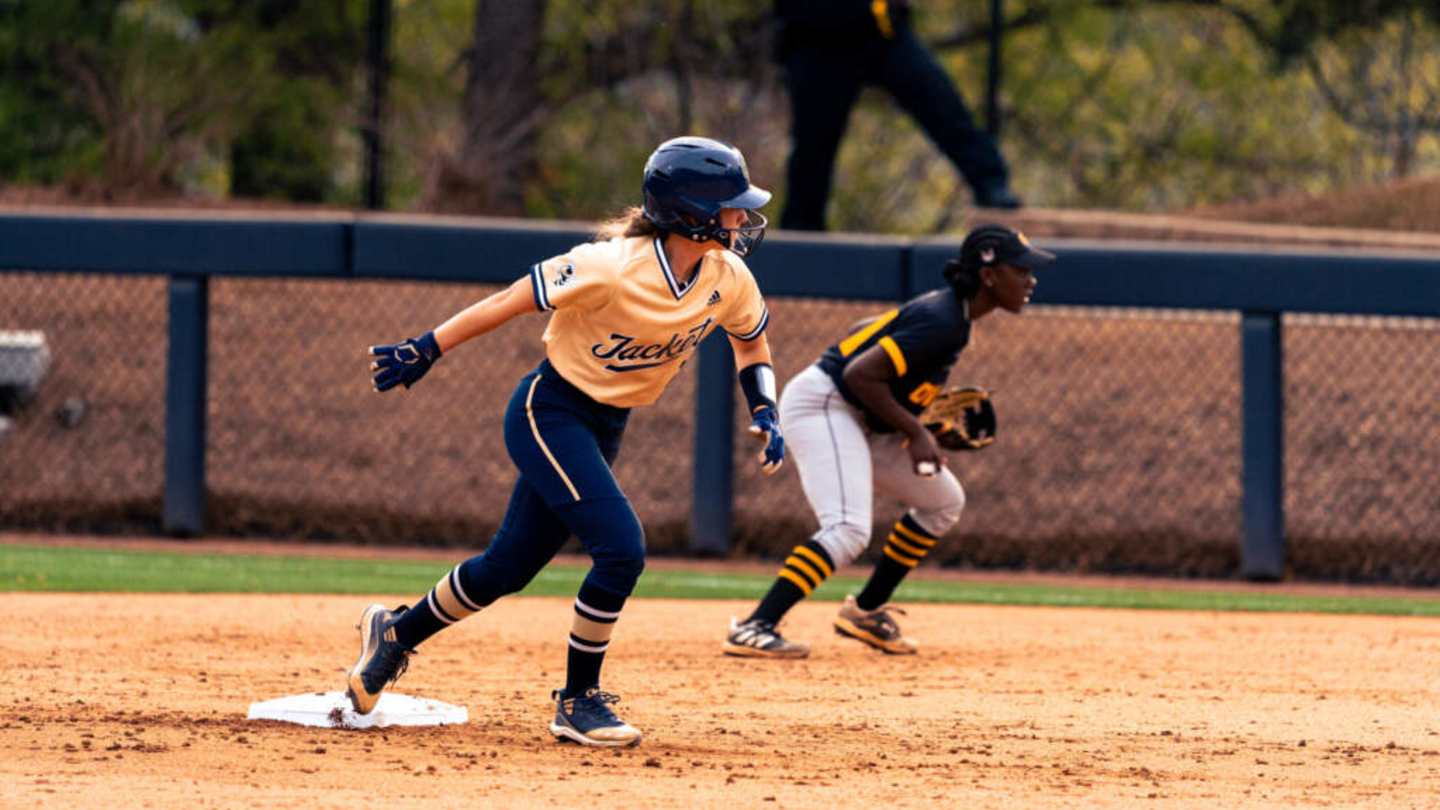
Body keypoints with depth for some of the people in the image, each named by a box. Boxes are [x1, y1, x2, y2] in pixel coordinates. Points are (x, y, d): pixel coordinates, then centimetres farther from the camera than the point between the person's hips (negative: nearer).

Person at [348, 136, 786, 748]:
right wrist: (426, 351, -16)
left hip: (604, 429, 7)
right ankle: (578, 702, -3)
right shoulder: (612, 268, -28)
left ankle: (396, 632, 36)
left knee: (509, 567, 13)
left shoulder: (728, 280, -8)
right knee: (620, 548, -20)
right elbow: (512, 301, -19)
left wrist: (764, 411, -2)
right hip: (548, 414, -7)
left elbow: (751, 338, 13)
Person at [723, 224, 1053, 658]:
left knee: (943, 500, 19)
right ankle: (754, 629, -31)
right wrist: (915, 432, -19)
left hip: (861, 421, 11)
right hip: (821, 406, -11)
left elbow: (863, 332, 17)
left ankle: (866, 611, 23)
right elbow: (860, 375, -25)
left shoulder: (948, 310, 9)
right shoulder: (943, 323, -21)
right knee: (848, 531, -27)